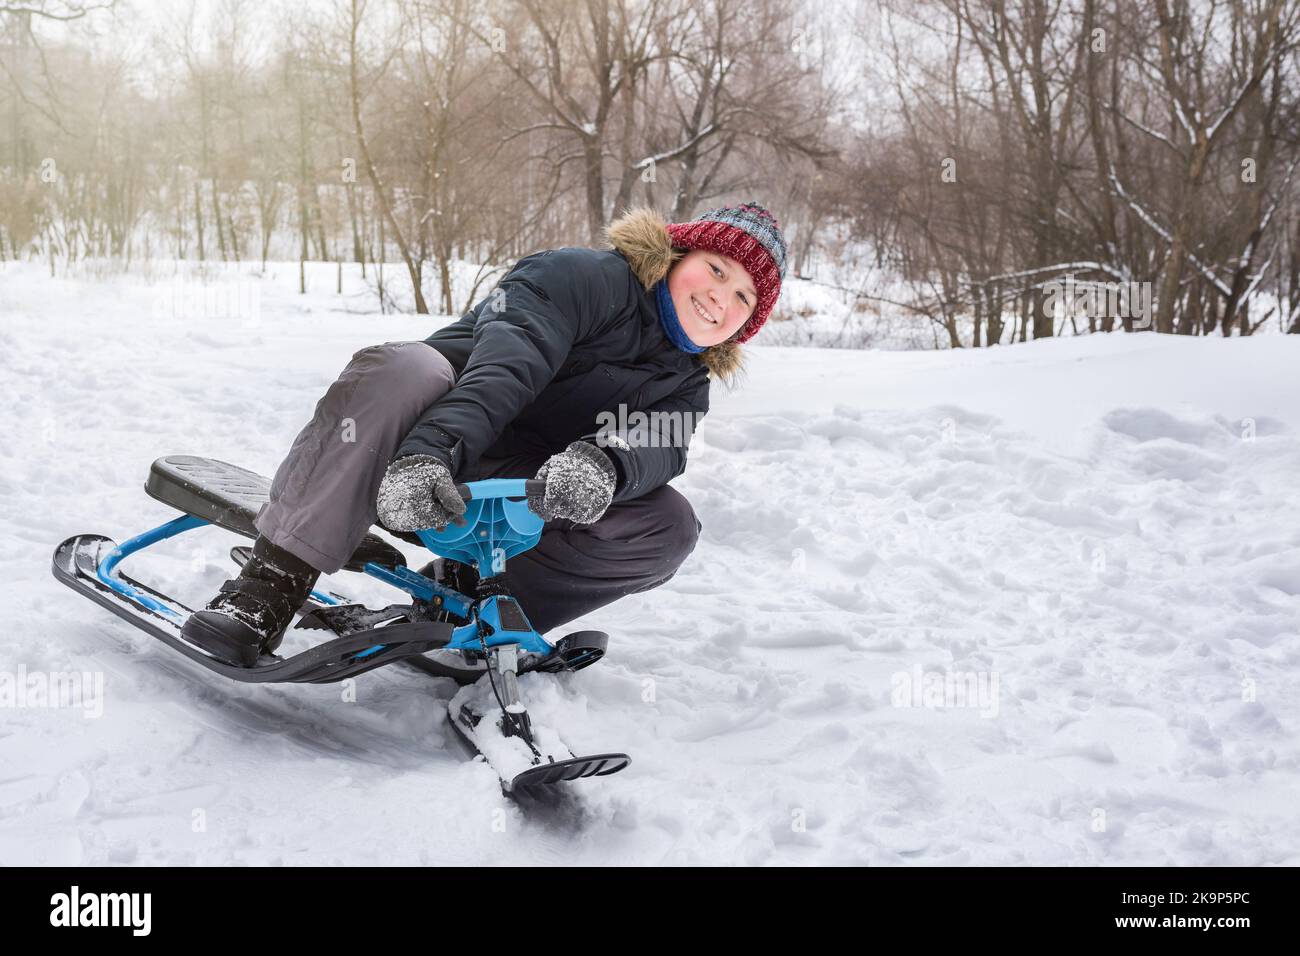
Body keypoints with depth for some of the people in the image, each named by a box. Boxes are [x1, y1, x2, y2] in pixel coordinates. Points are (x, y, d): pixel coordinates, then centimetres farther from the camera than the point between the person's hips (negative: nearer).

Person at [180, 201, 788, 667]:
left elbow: (658, 444, -16)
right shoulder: (586, 277, -8)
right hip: (423, 469, -4)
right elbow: (506, 366, -27)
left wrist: (602, 461, -42)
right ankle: (272, 586, -35)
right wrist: (426, 451, -45)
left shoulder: (685, 384, 9)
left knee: (670, 525, -18)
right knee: (402, 366, -38)